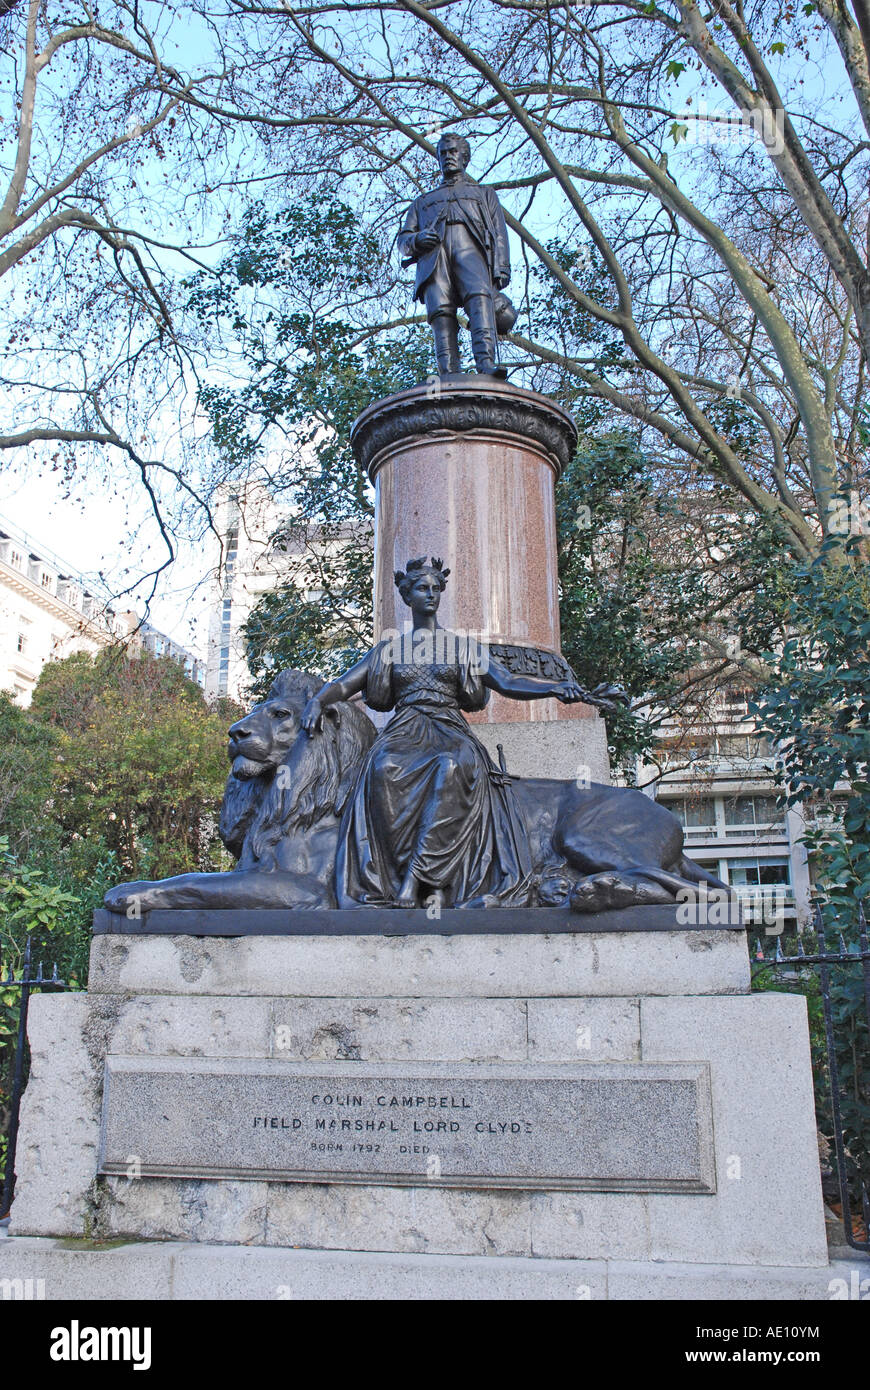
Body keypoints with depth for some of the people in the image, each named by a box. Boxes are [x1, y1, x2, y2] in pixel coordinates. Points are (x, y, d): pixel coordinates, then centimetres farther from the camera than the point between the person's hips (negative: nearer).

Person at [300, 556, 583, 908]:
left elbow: (508, 682, 11)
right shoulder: (388, 649, 21)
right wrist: (317, 701, -8)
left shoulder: (465, 647, 20)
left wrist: (555, 687, -6)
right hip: (404, 732, 0)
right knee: (384, 767, -38)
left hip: (450, 731, 0)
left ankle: (412, 880, -41)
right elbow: (344, 684, 15)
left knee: (455, 765, -39)